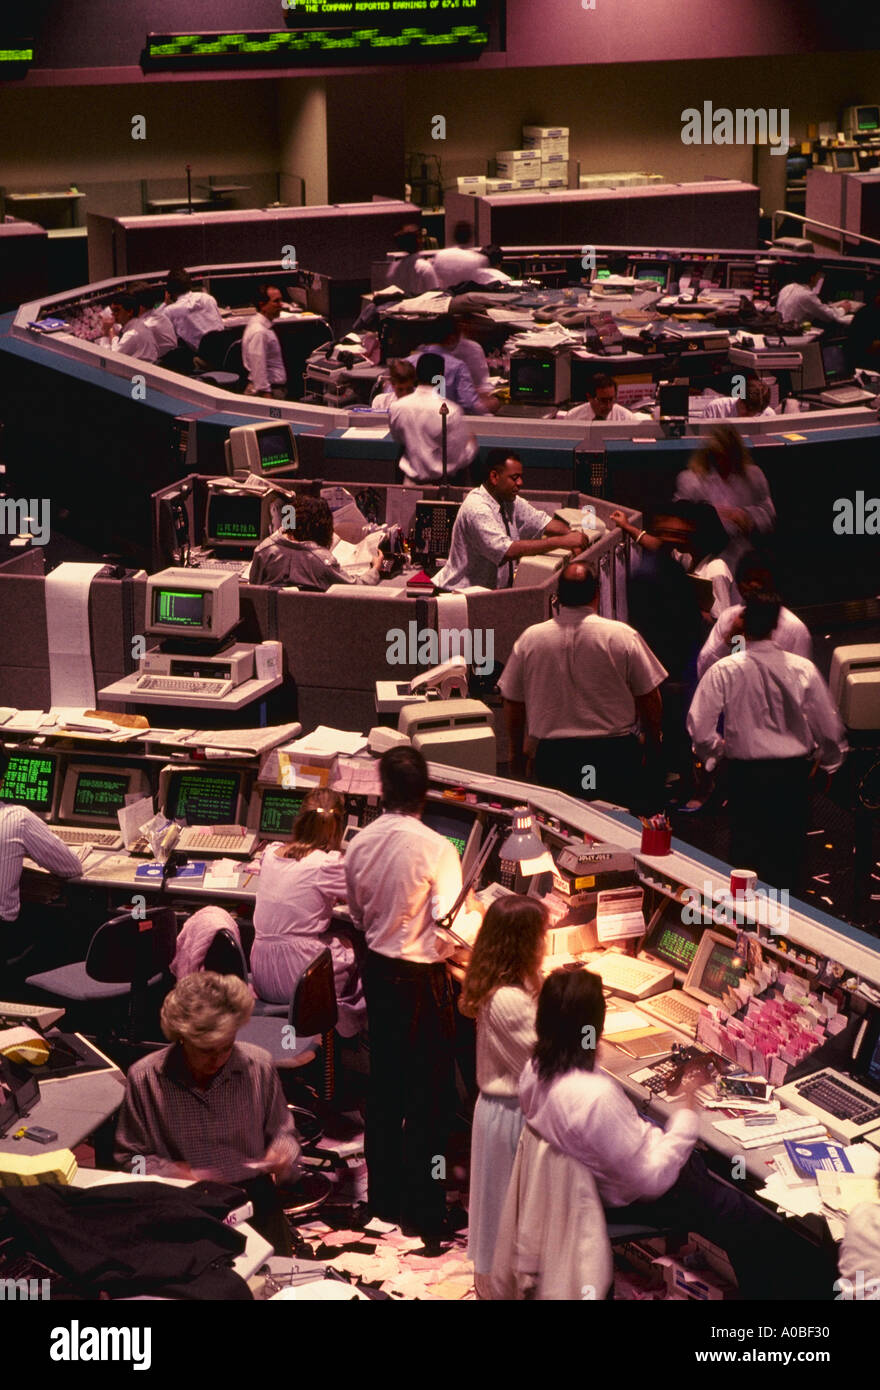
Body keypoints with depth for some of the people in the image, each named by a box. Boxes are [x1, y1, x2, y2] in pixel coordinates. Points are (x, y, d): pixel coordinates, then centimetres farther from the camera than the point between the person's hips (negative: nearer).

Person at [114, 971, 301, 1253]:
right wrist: (171, 1171, -11)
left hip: (250, 1190, 2)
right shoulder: (143, 1079, -3)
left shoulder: (259, 1066, 2)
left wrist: (282, 1152, -7)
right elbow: (129, 1157, 7)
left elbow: (282, 1132, 17)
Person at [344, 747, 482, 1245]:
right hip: (421, 978, -6)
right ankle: (423, 1211, 11)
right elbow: (453, 932, -21)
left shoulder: (361, 844, -3)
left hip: (378, 969, 6)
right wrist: (485, 917, -2)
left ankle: (383, 1197, 30)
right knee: (430, 1094, 5)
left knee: (385, 1086, 18)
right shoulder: (434, 848, -21)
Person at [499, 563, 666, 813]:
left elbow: (513, 703, 7)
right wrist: (654, 745, 15)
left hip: (553, 757, 2)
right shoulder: (623, 637, -7)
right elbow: (649, 698, -1)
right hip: (615, 753, -2)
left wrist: (516, 752, 21)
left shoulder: (529, 639, -1)